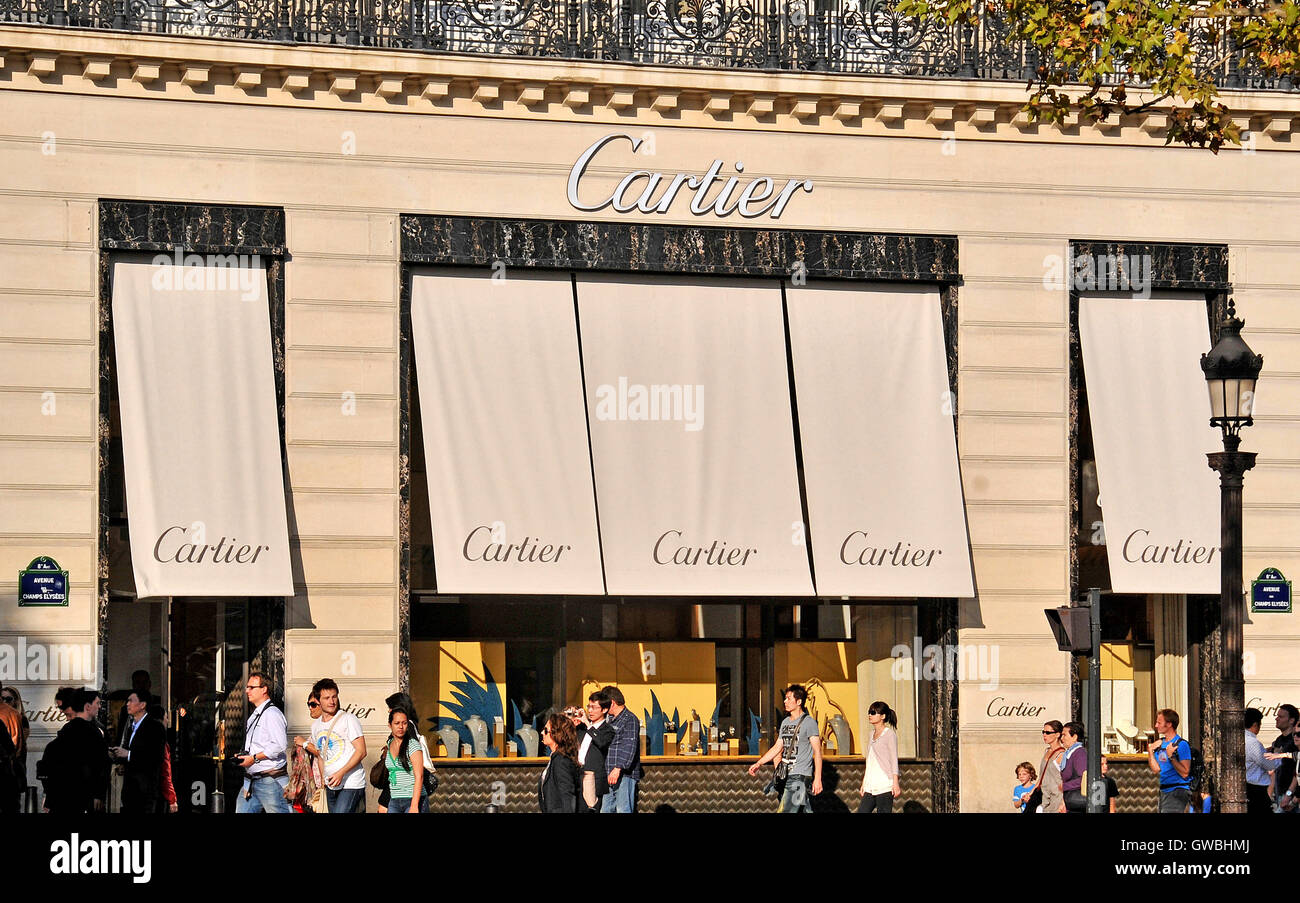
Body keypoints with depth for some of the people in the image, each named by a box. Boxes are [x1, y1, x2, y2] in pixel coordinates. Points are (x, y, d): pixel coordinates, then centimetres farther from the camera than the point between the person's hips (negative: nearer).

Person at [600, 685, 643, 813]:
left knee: (623, 810, -10)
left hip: (625, 775, -9)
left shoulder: (630, 720, -8)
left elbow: (629, 747, -19)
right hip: (609, 774, 9)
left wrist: (618, 769, -27)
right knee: (605, 809, 7)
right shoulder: (611, 720, 20)